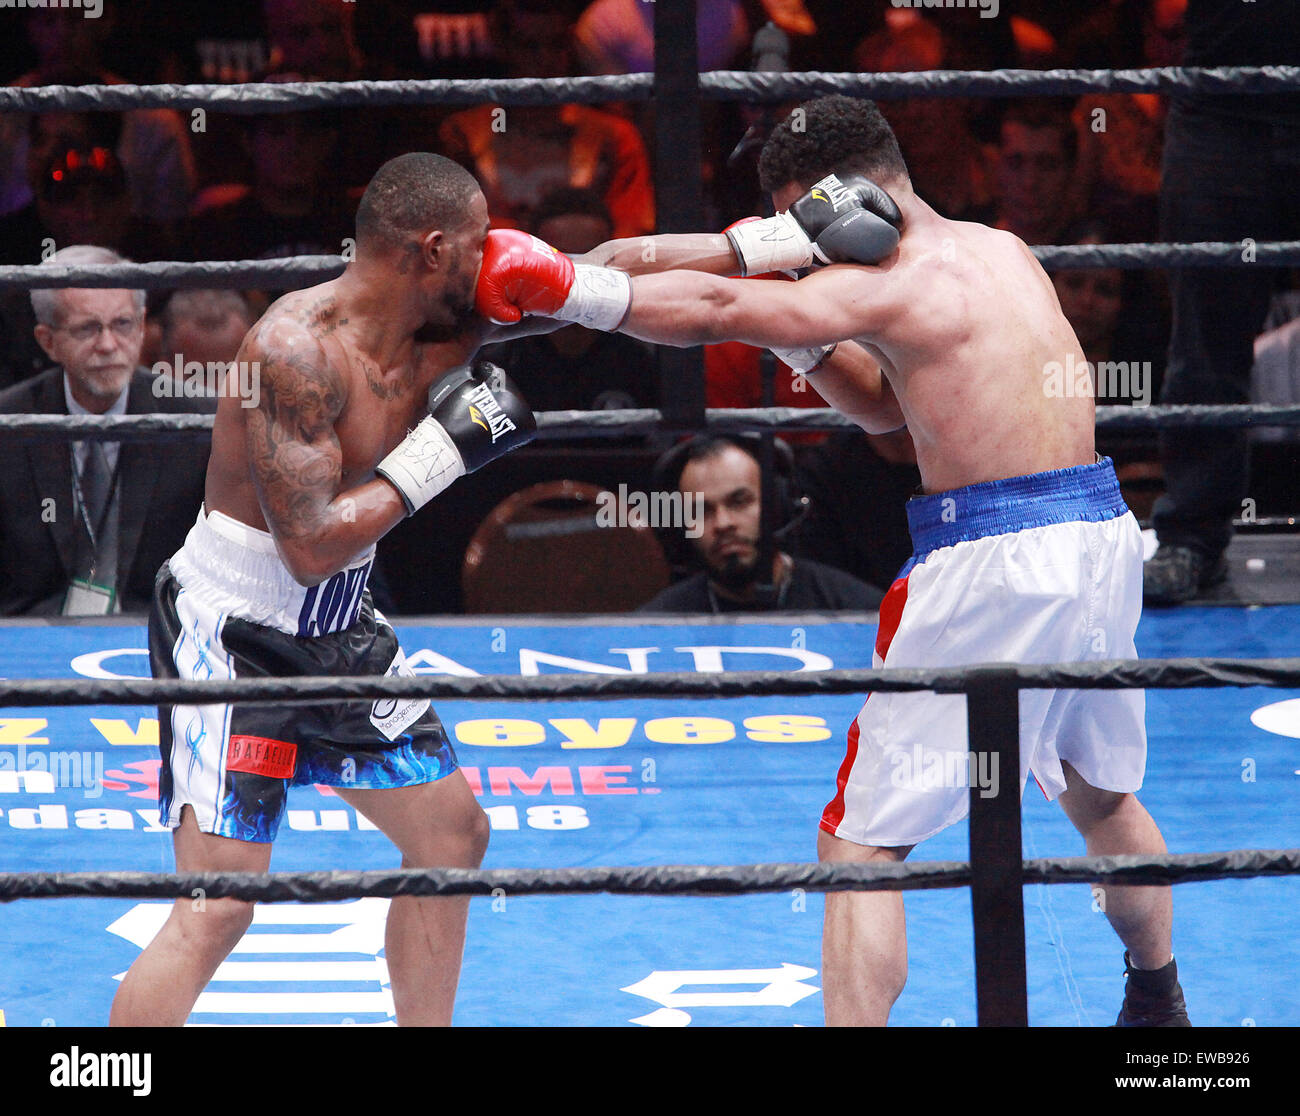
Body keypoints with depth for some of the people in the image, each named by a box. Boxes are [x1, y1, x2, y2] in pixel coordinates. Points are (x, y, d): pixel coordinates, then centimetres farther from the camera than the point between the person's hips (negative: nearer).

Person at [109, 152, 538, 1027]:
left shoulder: (436, 331, 0)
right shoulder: (298, 348, -25)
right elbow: (311, 547, -29)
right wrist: (442, 453, -23)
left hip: (341, 630, 10)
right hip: (230, 635, -10)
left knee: (452, 831, 18)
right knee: (218, 909, -16)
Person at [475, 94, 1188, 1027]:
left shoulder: (899, 283, -11)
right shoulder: (1003, 252, 15)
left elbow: (714, 312, -19)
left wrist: (562, 285, -18)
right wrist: (804, 334, 8)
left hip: (994, 564, -9)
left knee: (861, 845, -4)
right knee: (1101, 795, 31)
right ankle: (1159, 1007, 47)